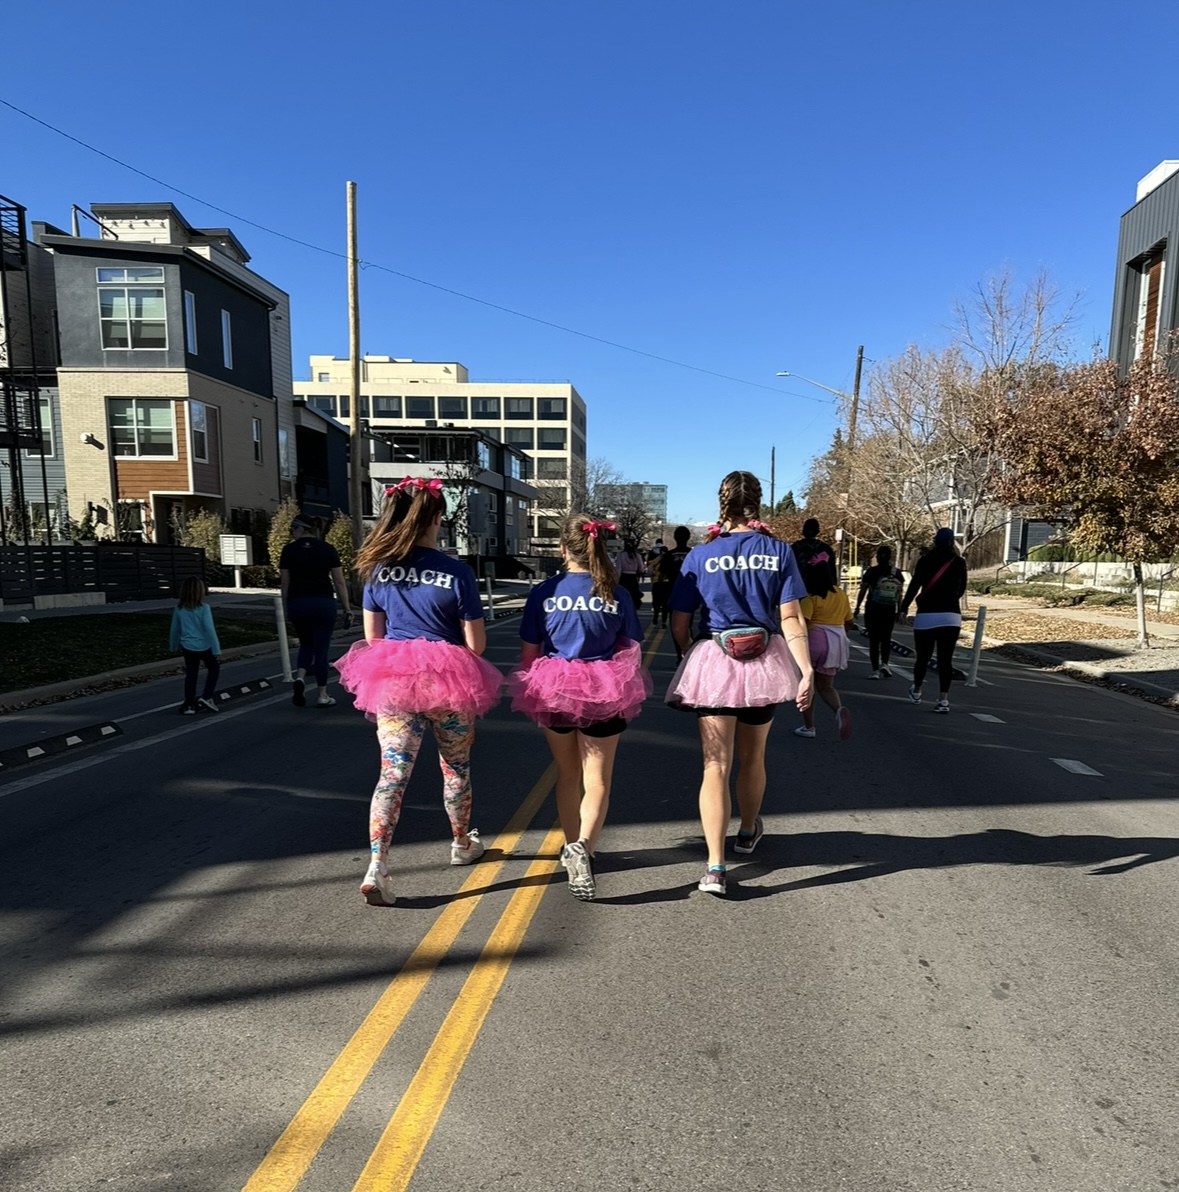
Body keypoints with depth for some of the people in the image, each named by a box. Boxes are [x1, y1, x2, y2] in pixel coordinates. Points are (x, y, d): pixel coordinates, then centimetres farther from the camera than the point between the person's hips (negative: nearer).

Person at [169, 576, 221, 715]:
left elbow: (174, 629, 9)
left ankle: (189, 705, 15)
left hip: (188, 647, 4)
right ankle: (207, 697, 11)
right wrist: (217, 650, -15)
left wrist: (174, 646, 25)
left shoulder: (179, 609, -2)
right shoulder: (204, 607, -16)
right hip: (205, 647, -3)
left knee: (190, 675, 13)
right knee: (214, 669, 19)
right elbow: (209, 629, -18)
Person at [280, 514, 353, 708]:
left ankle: (300, 678, -3)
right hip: (323, 603, -1)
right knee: (321, 648, 5)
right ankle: (323, 696, 8)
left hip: (297, 603, 1)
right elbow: (339, 582, 0)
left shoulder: (289, 550, 3)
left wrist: (286, 609, 12)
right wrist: (347, 608, 4)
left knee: (306, 644, 21)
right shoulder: (327, 549, 1)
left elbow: (285, 583, 4)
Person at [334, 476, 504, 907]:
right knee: (455, 766, 18)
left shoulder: (378, 570, -1)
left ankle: (377, 867, -2)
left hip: (393, 677, 3)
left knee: (392, 771, 6)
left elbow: (372, 637, 6)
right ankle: (462, 844, 39)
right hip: (448, 680, -2)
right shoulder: (457, 572, -13)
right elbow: (476, 643, -9)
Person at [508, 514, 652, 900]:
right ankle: (582, 846, -13)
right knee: (597, 781, 9)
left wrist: (532, 691, 15)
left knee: (567, 776, 21)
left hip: (554, 691, 1)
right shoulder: (617, 594, -6)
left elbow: (529, 652, -1)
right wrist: (625, 688, 18)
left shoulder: (543, 592, -6)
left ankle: (572, 849, 35)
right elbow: (631, 651, 0)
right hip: (603, 695, -1)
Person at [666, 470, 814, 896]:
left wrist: (690, 656, 17)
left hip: (714, 662, -2)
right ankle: (747, 832, 45)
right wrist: (806, 670, -5)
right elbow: (791, 619, -7)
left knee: (716, 765, 3)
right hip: (766, 663, 2)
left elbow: (679, 625, -1)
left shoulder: (700, 555, -2)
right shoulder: (779, 551, -1)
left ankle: (715, 866, -4)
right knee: (753, 756, 22)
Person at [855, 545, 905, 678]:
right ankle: (884, 663, -1)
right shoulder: (898, 573, 2)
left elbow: (863, 591, -5)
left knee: (874, 639, 2)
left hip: (873, 610, -2)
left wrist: (857, 607, 2)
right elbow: (900, 594, 4)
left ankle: (875, 670, -2)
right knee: (886, 638, 17)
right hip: (889, 610, 2)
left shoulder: (872, 572, -5)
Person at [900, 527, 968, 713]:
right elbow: (961, 589, 14)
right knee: (945, 658, -1)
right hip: (951, 616, 1)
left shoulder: (925, 560, -2)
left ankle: (916, 691, 30)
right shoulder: (959, 563, 4)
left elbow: (914, 585, -7)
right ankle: (943, 700, -6)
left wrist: (904, 607, 2)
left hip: (926, 615, -1)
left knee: (923, 656, 12)